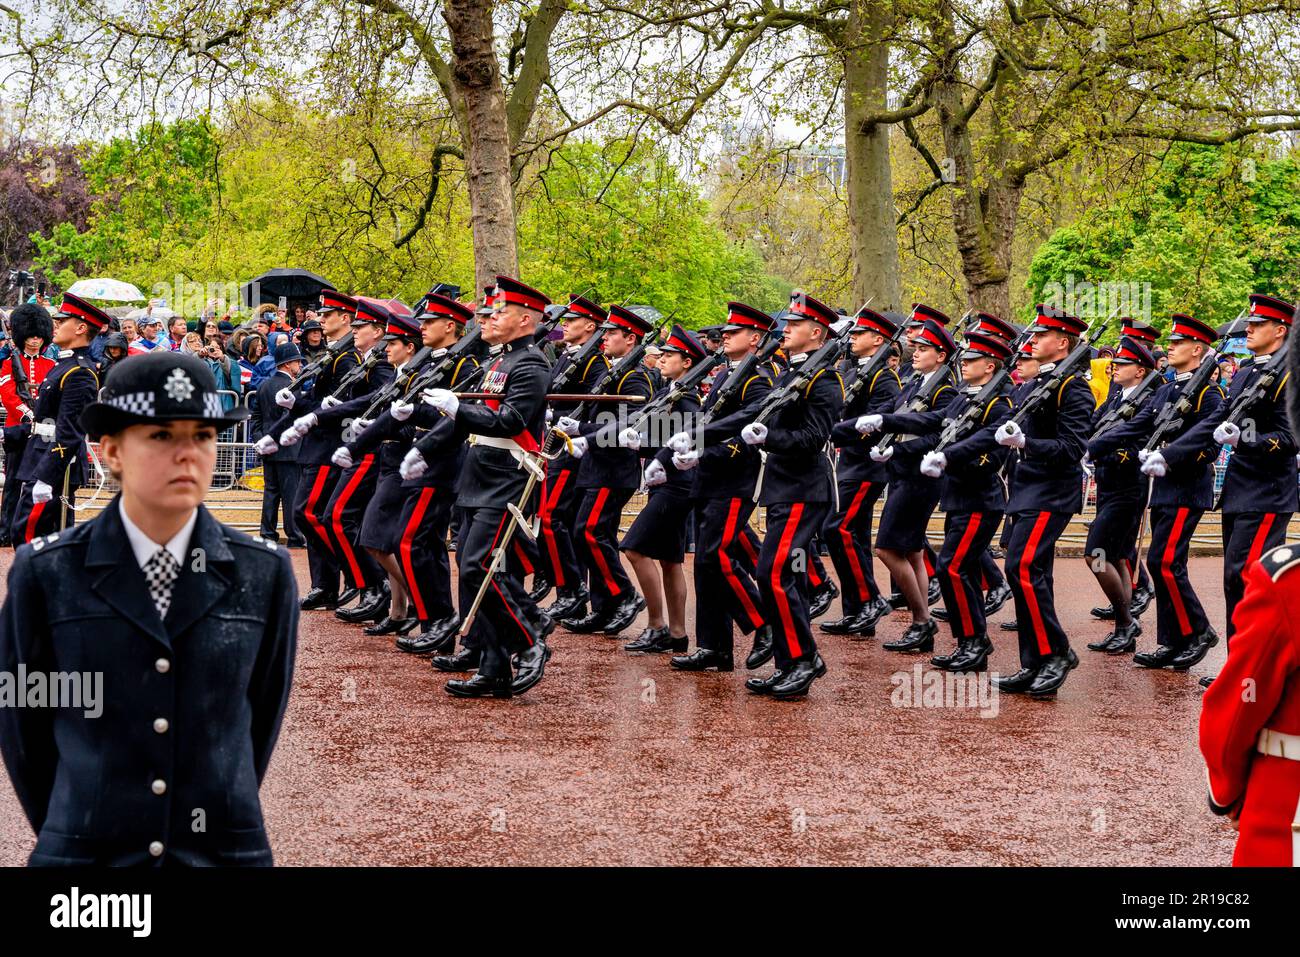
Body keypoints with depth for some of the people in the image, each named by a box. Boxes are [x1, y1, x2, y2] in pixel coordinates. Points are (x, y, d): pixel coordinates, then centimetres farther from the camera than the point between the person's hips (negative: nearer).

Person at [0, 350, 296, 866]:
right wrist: (65, 830, 5)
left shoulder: (264, 573, -3)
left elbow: (263, 710, 4)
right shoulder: (45, 573, -7)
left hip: (227, 851, 1)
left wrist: (221, 819, 6)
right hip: (85, 851, -1)